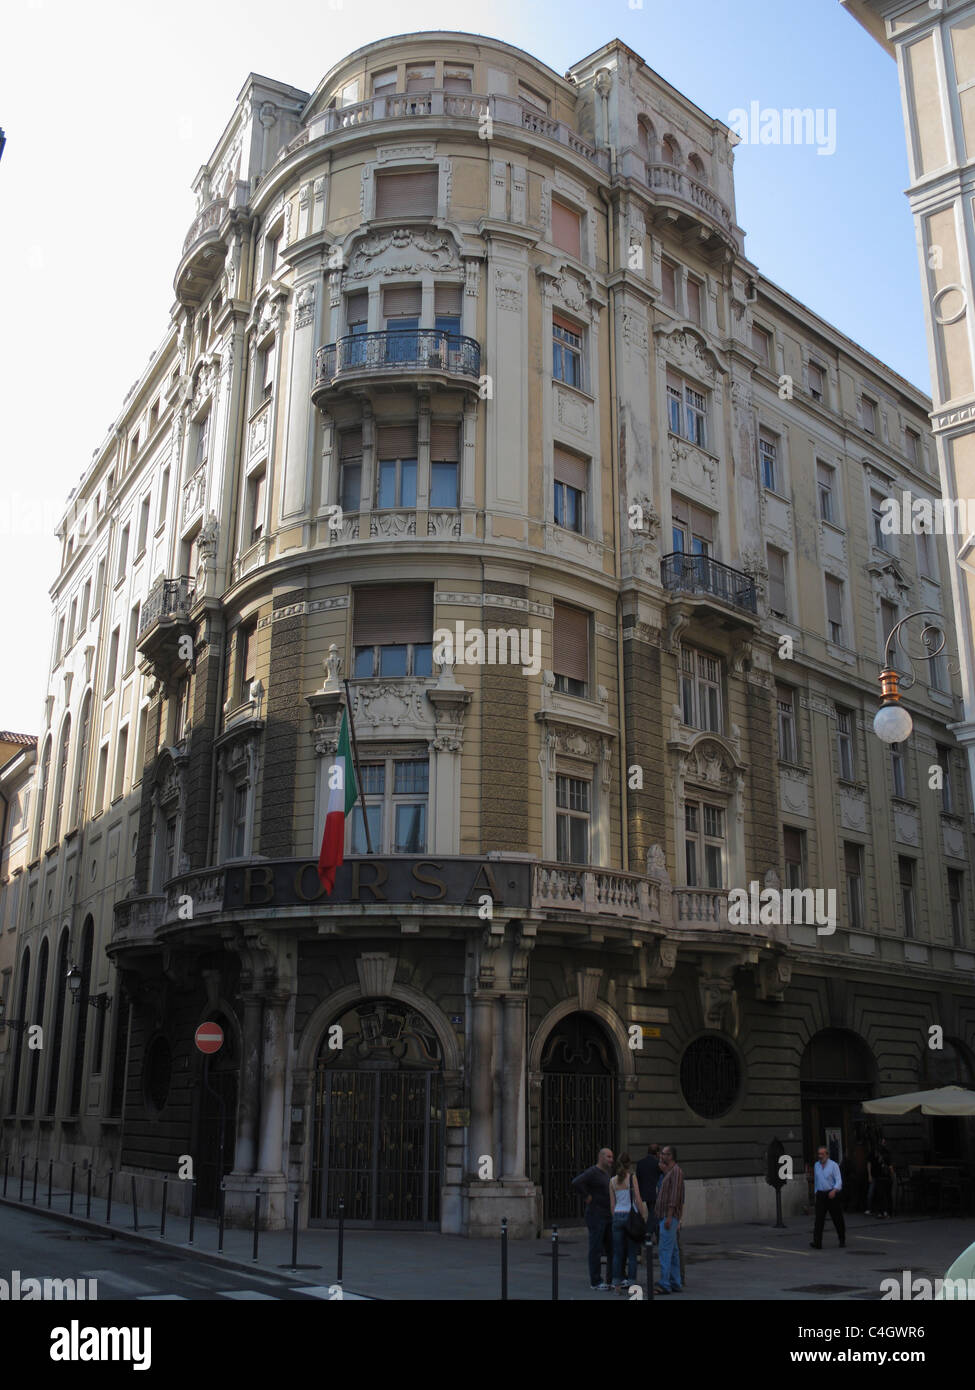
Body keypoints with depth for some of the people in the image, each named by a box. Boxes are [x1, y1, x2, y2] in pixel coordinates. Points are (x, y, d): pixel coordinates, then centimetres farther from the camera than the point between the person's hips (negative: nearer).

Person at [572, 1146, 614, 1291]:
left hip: (609, 1216, 8)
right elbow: (576, 1182, -28)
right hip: (596, 1215, -8)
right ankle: (595, 1282, 4)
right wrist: (587, 1197, -19)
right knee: (596, 1249, -3)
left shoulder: (608, 1172, 14)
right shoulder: (592, 1172, -13)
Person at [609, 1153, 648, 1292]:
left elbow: (612, 1204, 8)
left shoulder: (612, 1181, 6)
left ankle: (617, 1283, 6)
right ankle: (631, 1284, 1)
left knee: (617, 1253, 7)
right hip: (631, 1215, -4)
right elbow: (638, 1200, -9)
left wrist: (615, 1218, 16)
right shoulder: (632, 1177, -6)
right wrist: (644, 1217, -1)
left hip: (617, 1216, 4)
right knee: (632, 1253, 2)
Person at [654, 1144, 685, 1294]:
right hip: (665, 1217, 10)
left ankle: (664, 1284, -16)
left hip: (670, 1217, -10)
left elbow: (674, 1195, -18)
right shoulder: (668, 1172, 19)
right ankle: (676, 1284, 12)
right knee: (672, 1251, 9)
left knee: (665, 1249, -13)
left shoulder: (675, 1171, -11)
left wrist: (669, 1216, -22)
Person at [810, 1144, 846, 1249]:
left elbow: (838, 1181, -13)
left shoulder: (833, 1165, -5)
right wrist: (816, 1192, 21)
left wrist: (834, 1190, -29)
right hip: (820, 1195, 4)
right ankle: (817, 1242, -15)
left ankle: (842, 1240, 26)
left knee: (837, 1219, 7)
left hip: (832, 1194, -3)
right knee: (819, 1218, -9)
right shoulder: (816, 1165, 12)